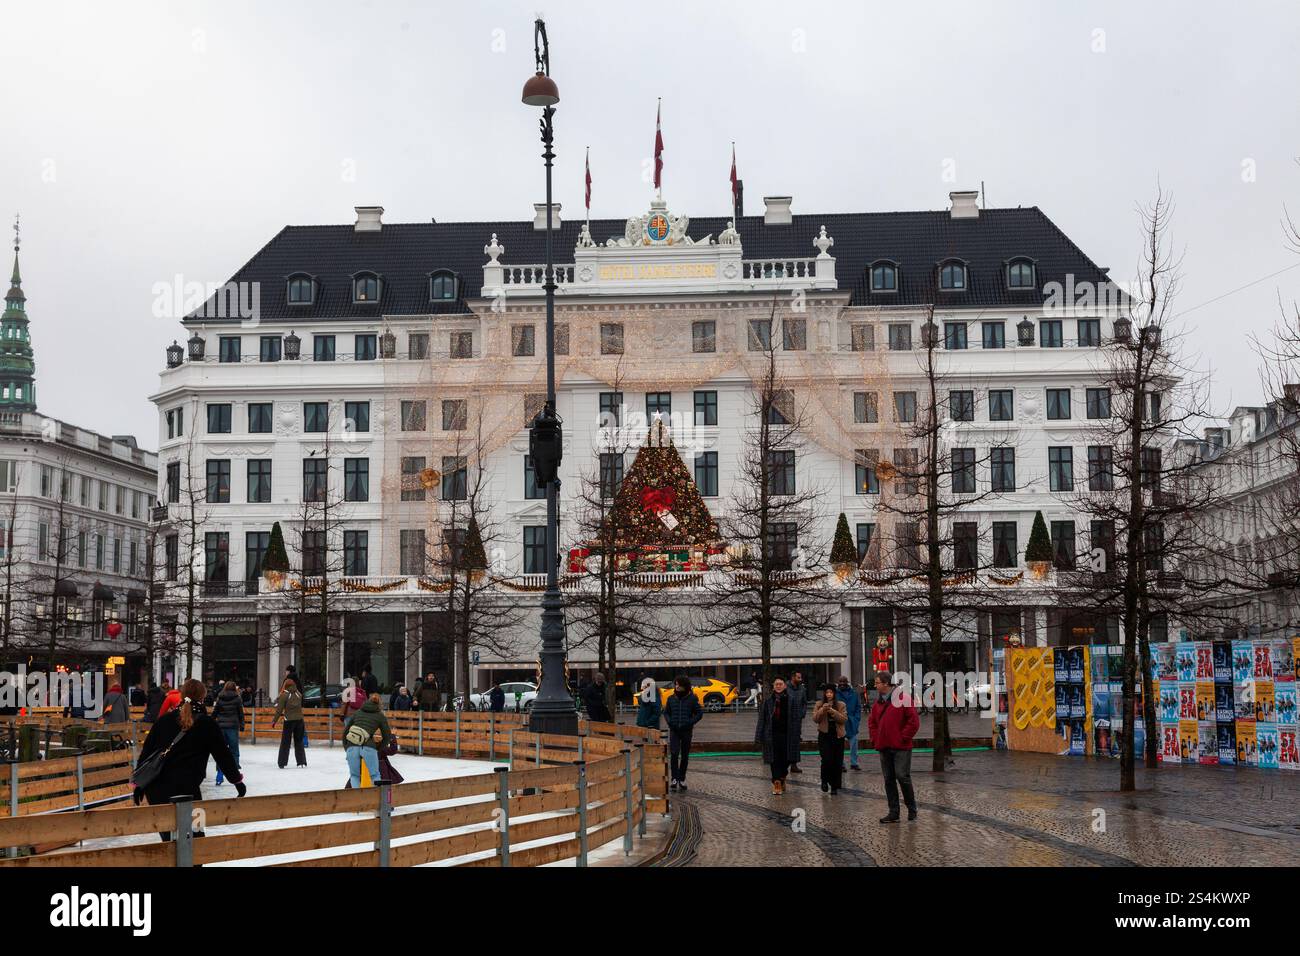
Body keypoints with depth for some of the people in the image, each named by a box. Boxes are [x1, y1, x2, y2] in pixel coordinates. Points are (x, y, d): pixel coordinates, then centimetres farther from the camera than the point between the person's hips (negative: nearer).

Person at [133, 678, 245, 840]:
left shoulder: (164, 720, 8)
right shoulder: (206, 724, -2)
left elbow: (146, 752, 10)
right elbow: (223, 754, 4)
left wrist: (139, 783, 18)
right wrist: (237, 780, 17)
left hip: (155, 790, 5)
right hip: (185, 789, -4)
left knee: (169, 838, 17)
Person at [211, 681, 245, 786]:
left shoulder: (219, 698, 4)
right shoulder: (237, 698, 0)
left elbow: (214, 713, 4)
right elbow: (241, 714, 1)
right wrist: (242, 727, 7)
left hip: (221, 726, 2)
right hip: (233, 727, -2)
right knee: (234, 752, 5)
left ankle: (219, 777, 5)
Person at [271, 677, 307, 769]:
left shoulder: (284, 695, -8)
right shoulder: (299, 694, 4)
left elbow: (279, 710, -8)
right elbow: (300, 706, 10)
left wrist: (274, 721, 0)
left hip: (289, 720, -4)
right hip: (299, 720, 4)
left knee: (285, 742, 4)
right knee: (299, 741, 13)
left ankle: (282, 762, 3)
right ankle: (302, 762, 13)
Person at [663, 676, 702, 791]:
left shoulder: (692, 699, -3)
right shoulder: (671, 699, 3)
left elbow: (699, 713, 1)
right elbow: (666, 712, 14)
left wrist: (690, 723, -11)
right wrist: (669, 722, -4)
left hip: (687, 731, 0)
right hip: (674, 731, 0)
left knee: (685, 756, 6)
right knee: (674, 754, -13)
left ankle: (682, 779, 19)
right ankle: (674, 778, -10)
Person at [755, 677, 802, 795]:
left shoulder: (790, 700, 0)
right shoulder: (768, 701, 2)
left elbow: (795, 718, 0)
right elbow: (762, 718, 2)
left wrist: (797, 734, -4)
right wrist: (759, 736, -2)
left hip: (786, 735, 0)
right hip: (772, 735, 0)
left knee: (785, 759, 8)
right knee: (775, 760, -3)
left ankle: (782, 778, 34)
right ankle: (777, 784, -1)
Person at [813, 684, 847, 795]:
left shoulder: (841, 705, 4)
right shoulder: (819, 705, 6)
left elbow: (844, 719, -7)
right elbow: (815, 719, -3)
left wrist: (833, 712, -19)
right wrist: (822, 710, -18)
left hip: (837, 736, 1)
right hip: (824, 735, -1)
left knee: (837, 762, 2)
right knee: (827, 759, -15)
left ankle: (834, 787, 11)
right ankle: (825, 781, 8)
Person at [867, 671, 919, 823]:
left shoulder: (903, 699, -9)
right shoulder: (878, 702, 13)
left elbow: (914, 721, -11)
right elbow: (871, 722, 24)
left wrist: (903, 738, -11)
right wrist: (875, 738, 11)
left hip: (901, 747, -7)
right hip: (884, 748, 7)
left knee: (902, 776, -9)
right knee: (889, 780, 7)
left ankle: (912, 809, 8)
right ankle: (893, 813, 11)